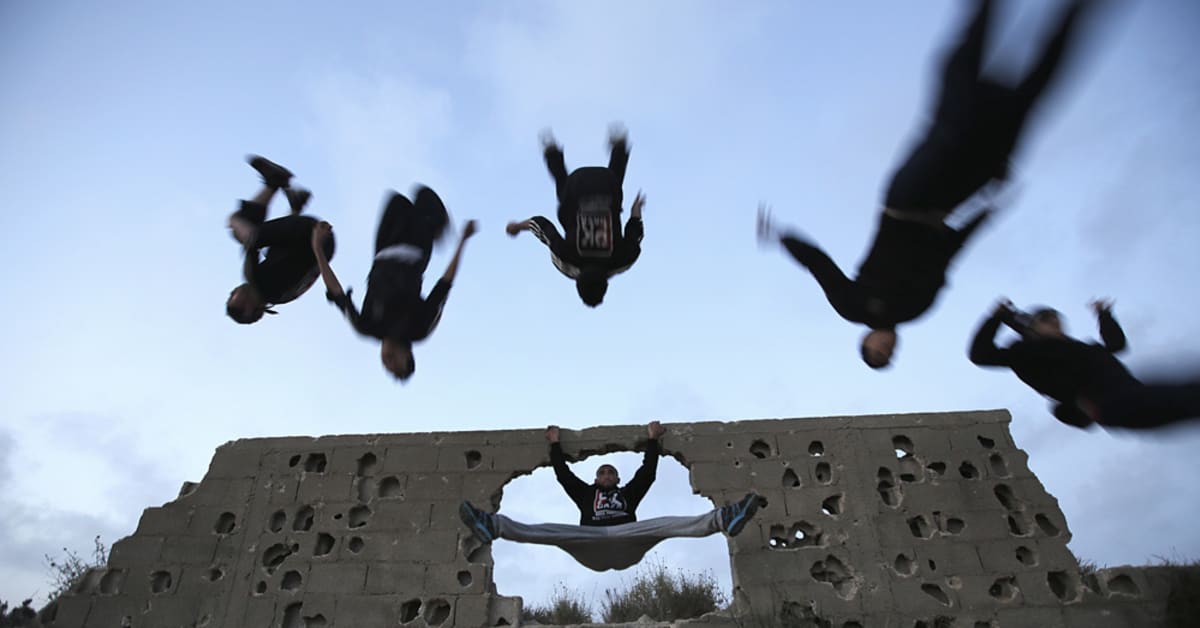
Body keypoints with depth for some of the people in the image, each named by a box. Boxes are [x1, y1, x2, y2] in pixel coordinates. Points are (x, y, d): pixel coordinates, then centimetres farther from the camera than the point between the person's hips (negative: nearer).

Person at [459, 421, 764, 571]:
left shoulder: (629, 492, 35)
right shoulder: (585, 493, 35)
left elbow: (648, 471, 29)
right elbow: (563, 474, 31)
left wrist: (653, 440, 31)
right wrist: (555, 445, 36)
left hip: (627, 541, 0)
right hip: (590, 544, 0)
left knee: (663, 525, -26)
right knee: (551, 531, -25)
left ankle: (723, 519, -46)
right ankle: (493, 526, -47)